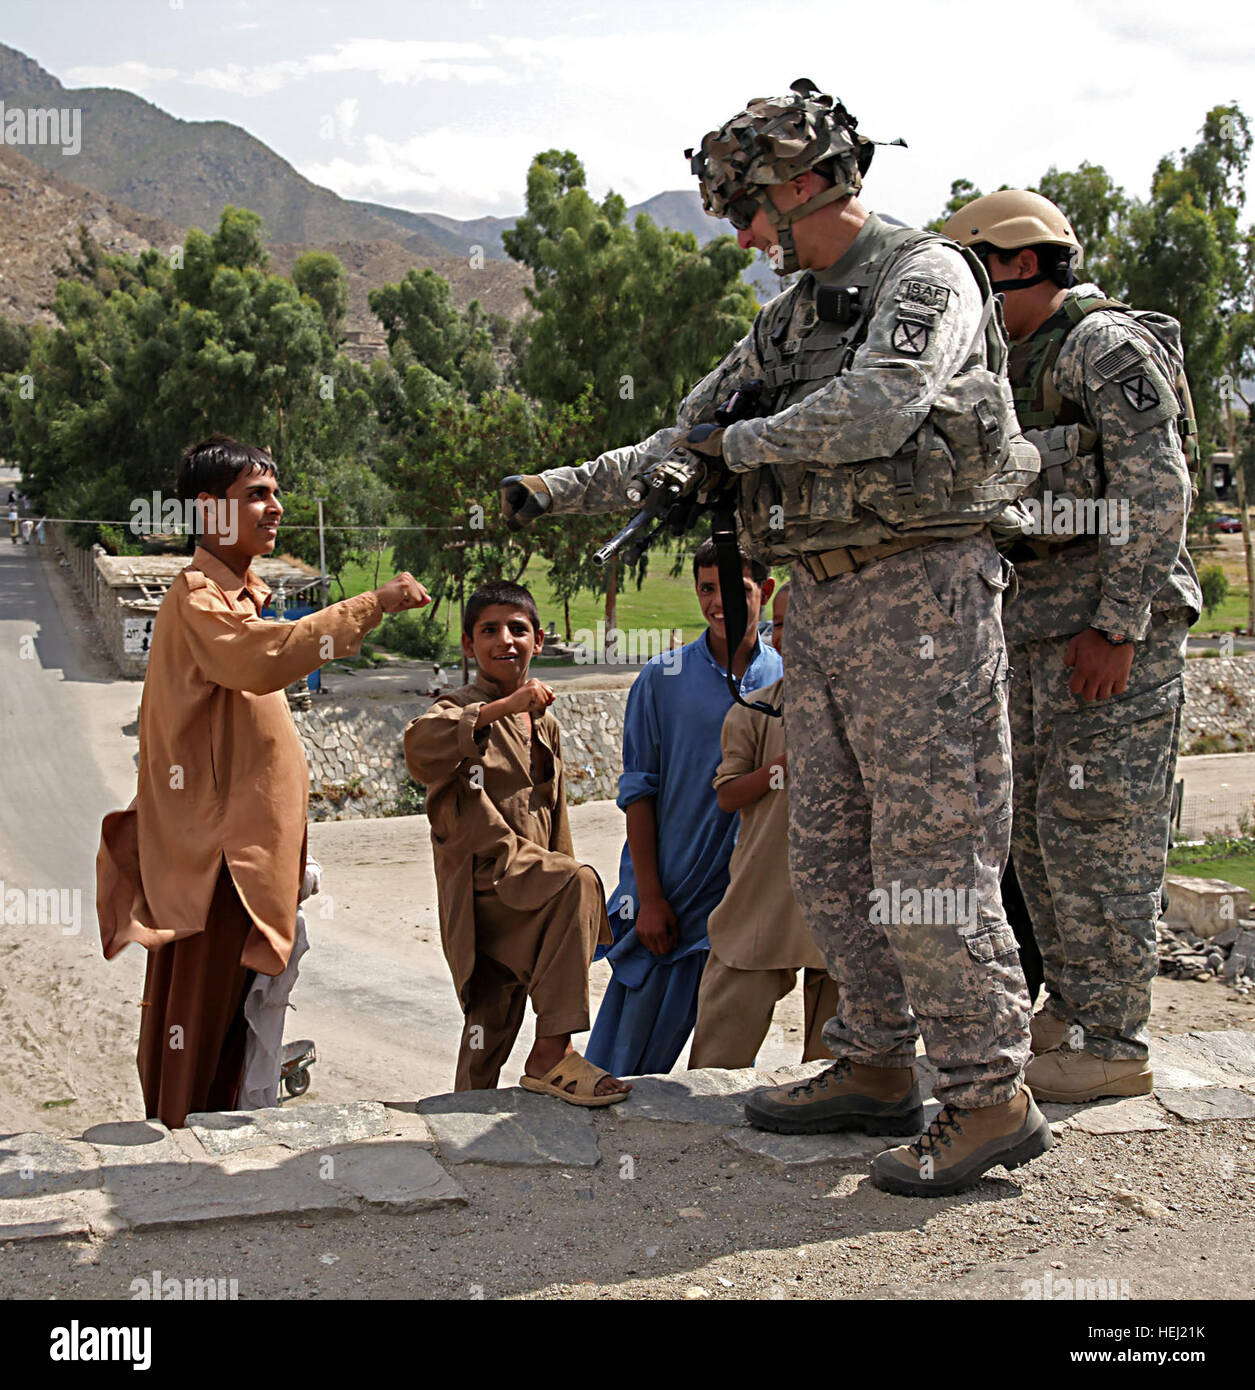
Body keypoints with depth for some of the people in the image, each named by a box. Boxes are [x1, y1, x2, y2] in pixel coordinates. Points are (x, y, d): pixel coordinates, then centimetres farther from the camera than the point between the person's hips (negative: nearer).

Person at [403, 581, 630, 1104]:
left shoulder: (544, 724, 18)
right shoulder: (462, 709, -4)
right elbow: (419, 747, -29)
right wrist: (500, 708, -36)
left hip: (530, 886, 7)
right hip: (484, 885, -7)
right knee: (581, 882, -31)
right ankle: (552, 1053, -28)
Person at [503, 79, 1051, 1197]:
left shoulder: (928, 276, -5)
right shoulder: (790, 318, 20)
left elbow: (878, 408, -22)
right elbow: (687, 441, 22)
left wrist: (743, 442, -9)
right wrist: (564, 488, 15)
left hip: (919, 593, -8)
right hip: (822, 601, 9)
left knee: (929, 852, -9)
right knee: (830, 851, 10)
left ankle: (992, 1097, -1)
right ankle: (876, 1068, 21)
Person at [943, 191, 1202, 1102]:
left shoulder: (1106, 343, -9)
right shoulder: (1024, 364, 21)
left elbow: (1158, 488, -17)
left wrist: (1117, 624, -22)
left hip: (1111, 624, -10)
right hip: (1040, 630, 10)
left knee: (1096, 830, -7)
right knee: (1038, 827, 13)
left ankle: (1113, 1044, 0)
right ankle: (1070, 1012, 24)